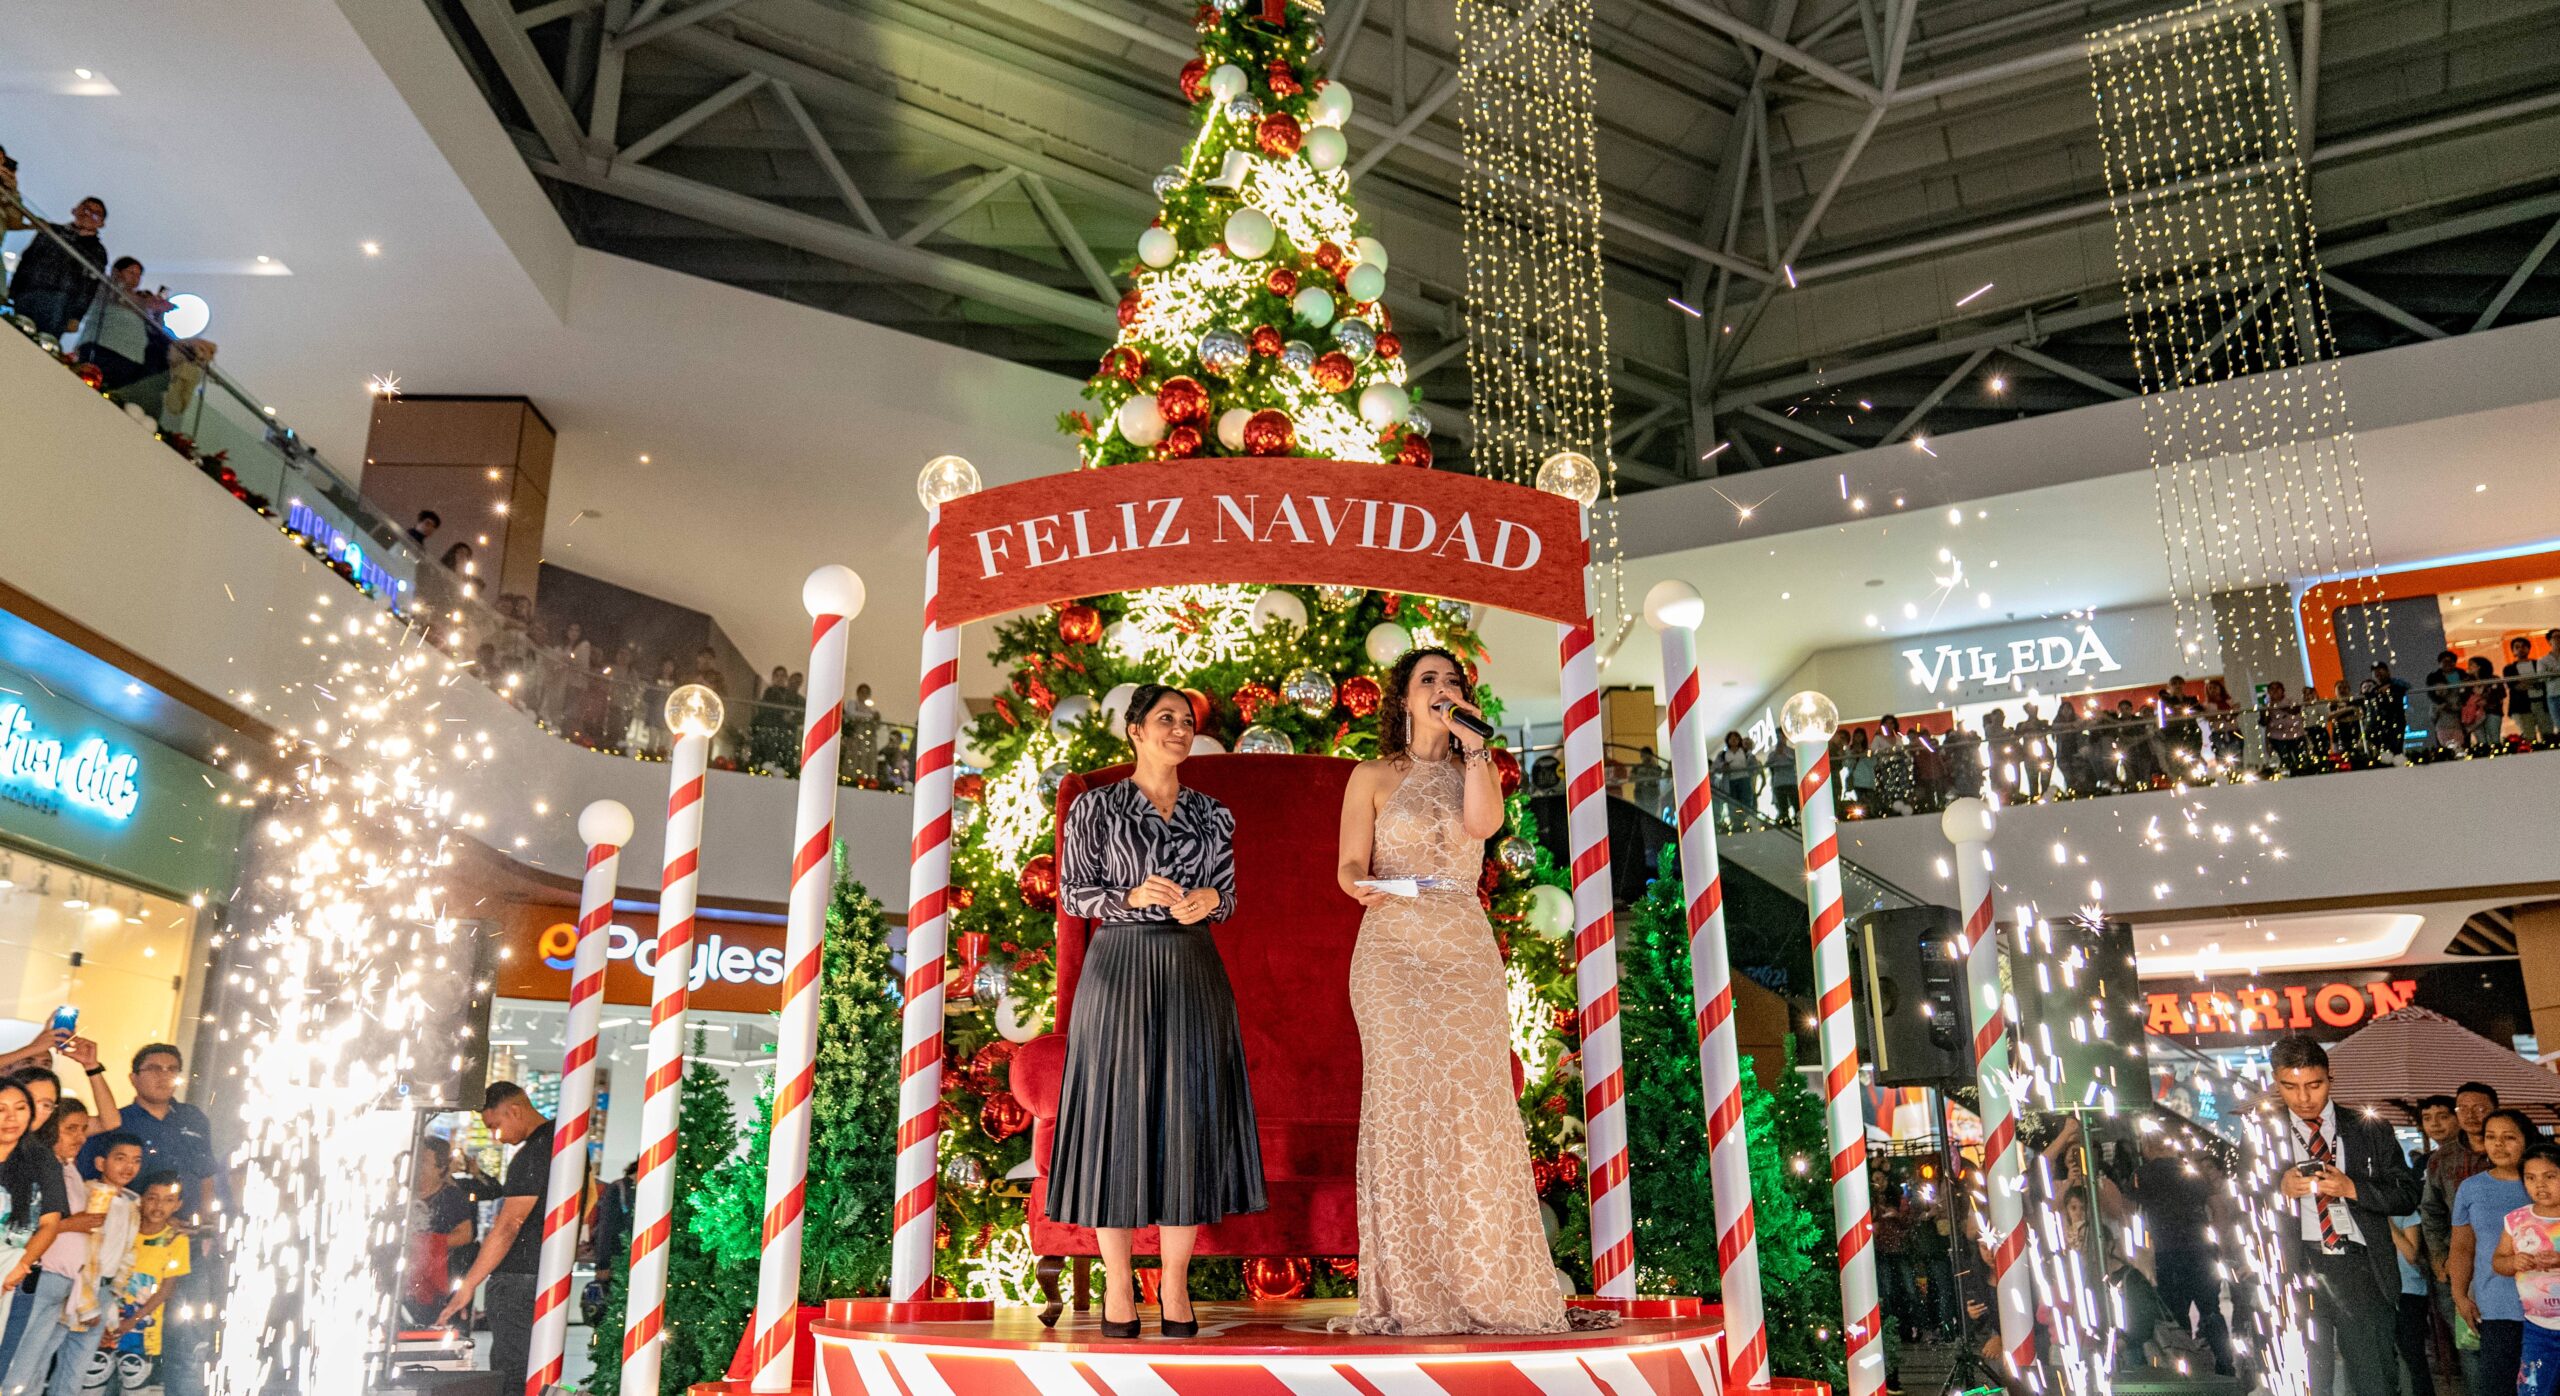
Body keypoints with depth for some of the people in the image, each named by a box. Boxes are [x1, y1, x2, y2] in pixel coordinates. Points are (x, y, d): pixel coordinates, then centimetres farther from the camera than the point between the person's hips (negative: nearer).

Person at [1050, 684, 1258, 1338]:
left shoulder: (1213, 814, 12)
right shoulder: (1096, 807, 3)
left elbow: (1228, 897, 14)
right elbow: (1072, 893, 2)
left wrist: (1208, 900, -9)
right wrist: (1132, 897, -14)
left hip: (1193, 972, 3)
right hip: (1121, 970, -2)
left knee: (1188, 1117, 0)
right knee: (1116, 1115, -2)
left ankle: (1175, 1285, 10)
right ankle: (1118, 1286, 9)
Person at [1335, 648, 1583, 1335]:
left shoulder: (1476, 768, 14)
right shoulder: (1374, 776, 8)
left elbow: (1483, 822, -9)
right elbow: (1349, 867, 3)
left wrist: (1471, 737, -4)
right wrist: (1365, 888, -19)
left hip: (1467, 949, 2)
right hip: (1393, 949, -2)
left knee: (1474, 1102, -3)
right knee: (1403, 1098, -6)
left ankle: (1483, 1282, 5)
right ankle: (1410, 1290, -1)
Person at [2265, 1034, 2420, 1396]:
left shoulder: (2369, 1130, 10)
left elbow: (2408, 1193, 5)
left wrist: (2351, 1188, -10)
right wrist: (2279, 1188, -12)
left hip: (2360, 1269, 0)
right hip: (2296, 1270, 0)